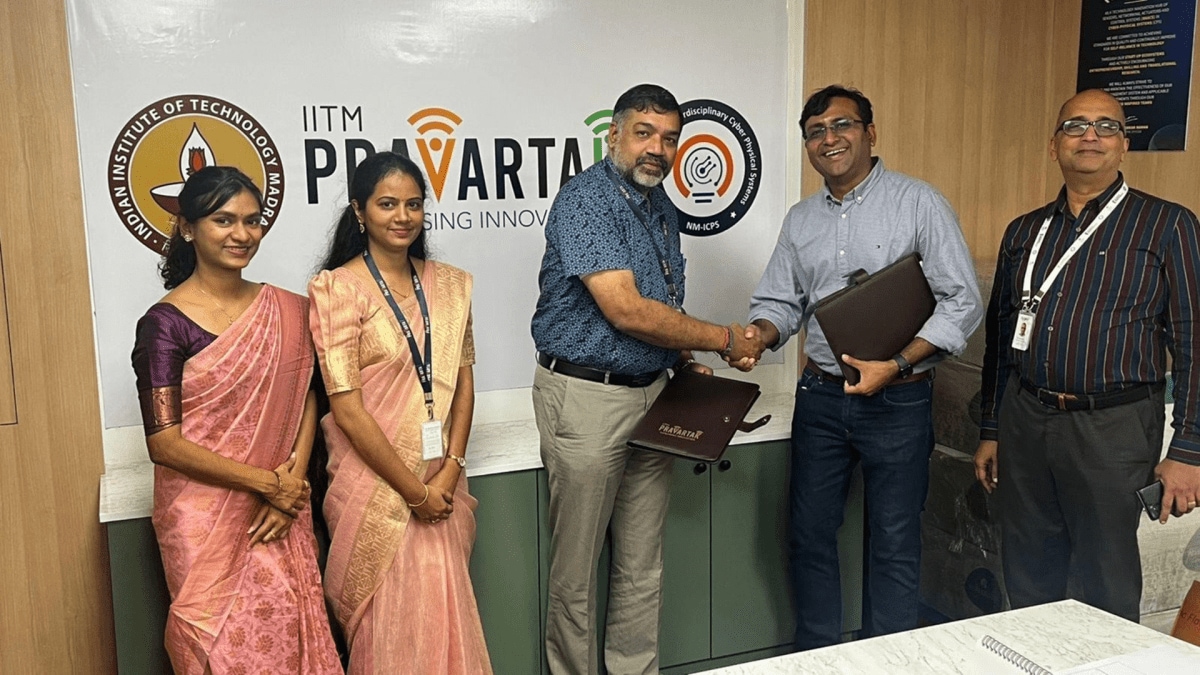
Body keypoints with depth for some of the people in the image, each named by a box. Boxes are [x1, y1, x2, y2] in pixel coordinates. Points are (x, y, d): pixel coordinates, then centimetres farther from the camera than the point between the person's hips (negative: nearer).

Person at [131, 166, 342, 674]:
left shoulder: (285, 310, 4)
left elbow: (306, 399, 8)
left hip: (281, 516, 4)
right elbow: (165, 444, -12)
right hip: (204, 517, -3)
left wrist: (294, 477, -8)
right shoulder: (166, 323, -10)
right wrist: (266, 482, -12)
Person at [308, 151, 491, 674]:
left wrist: (449, 471, -5)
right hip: (376, 487, -4)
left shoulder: (450, 285, 6)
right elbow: (347, 410, -13)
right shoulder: (338, 289, -9)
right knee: (392, 626, 5)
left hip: (441, 484, 4)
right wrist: (415, 491, -11)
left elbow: (463, 382, 7)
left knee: (443, 616, 11)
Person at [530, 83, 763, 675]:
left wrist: (683, 362, 8)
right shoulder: (585, 199, -13)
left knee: (643, 569, 14)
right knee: (575, 573, 4)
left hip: (652, 391, 8)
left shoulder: (661, 206, 13)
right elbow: (626, 311, -22)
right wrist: (724, 339, -13)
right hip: (587, 397, -7)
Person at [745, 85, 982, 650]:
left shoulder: (919, 204, -7)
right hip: (820, 396, 5)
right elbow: (781, 300, 12)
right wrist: (759, 333, -11)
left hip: (898, 400, -5)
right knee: (809, 535, 12)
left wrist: (896, 364, -19)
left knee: (893, 545, 6)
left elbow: (962, 302, -10)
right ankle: (815, 659, 30)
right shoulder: (801, 220, 10)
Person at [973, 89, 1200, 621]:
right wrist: (989, 431, 15)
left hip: (1112, 428, -4)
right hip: (1023, 420, 4)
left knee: (1103, 598, 6)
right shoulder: (1024, 232, 12)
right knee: (1029, 587, 14)